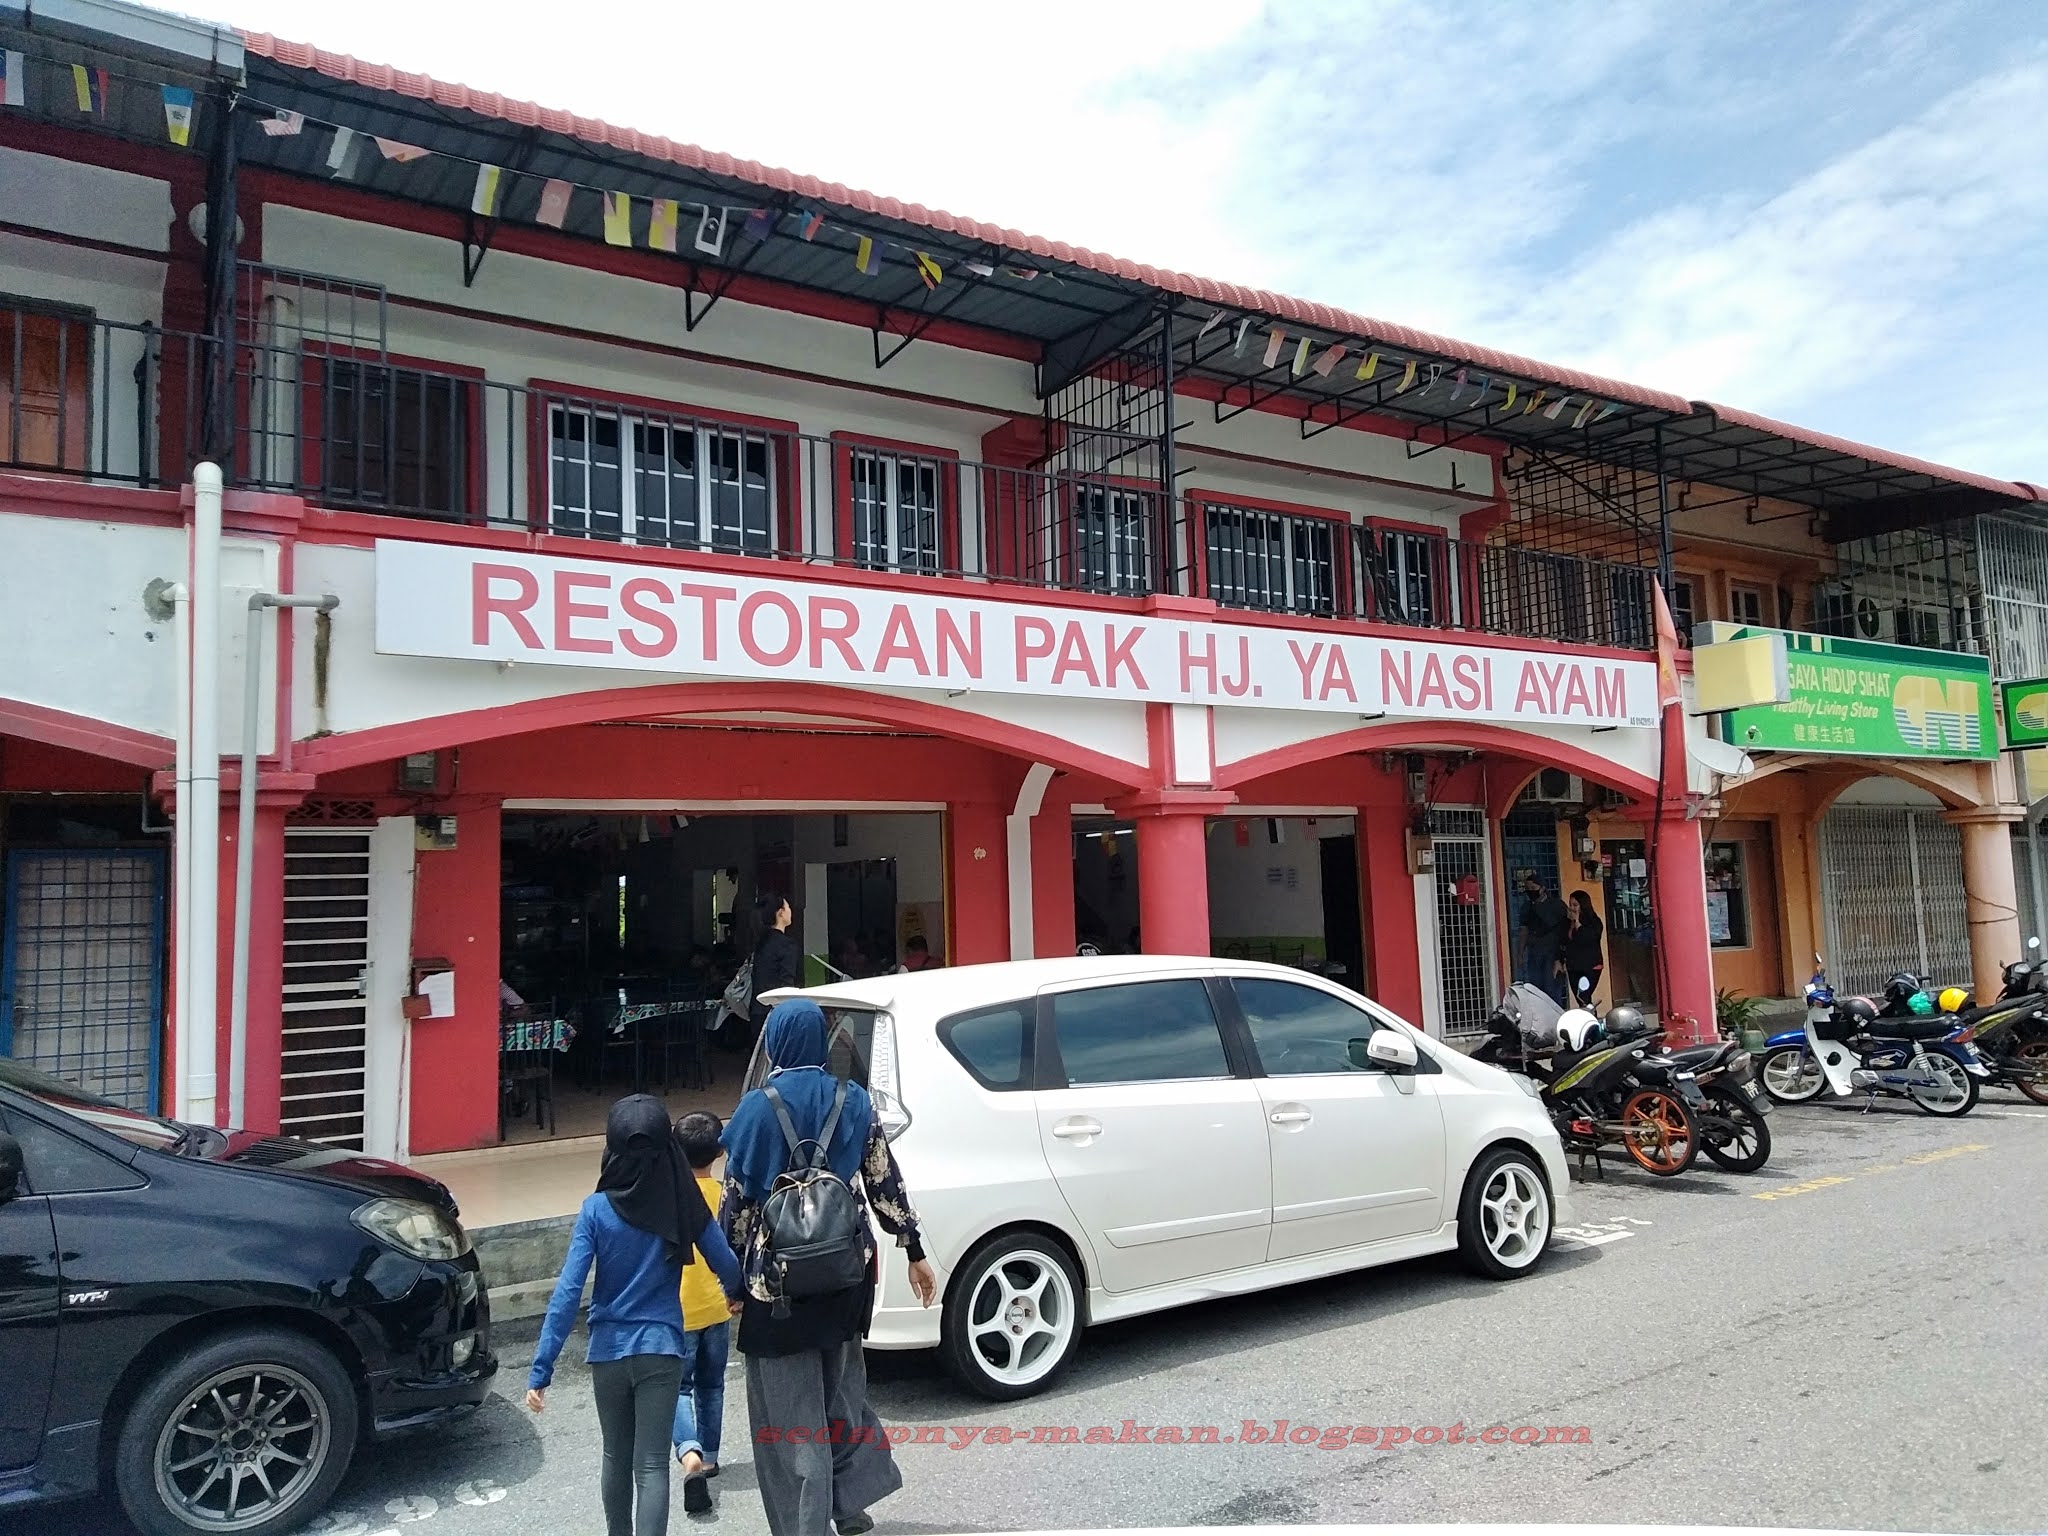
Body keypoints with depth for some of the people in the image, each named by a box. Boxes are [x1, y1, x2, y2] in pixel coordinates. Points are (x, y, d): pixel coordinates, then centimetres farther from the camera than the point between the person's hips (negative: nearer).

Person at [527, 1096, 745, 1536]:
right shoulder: (684, 1204, -9)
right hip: (660, 1349, -1)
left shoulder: (597, 1209, -11)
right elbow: (727, 1265, 0)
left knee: (616, 1458, 22)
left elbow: (567, 1293, -14)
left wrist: (541, 1369, -10)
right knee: (651, 1466, 2)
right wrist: (736, 1295, 23)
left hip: (608, 1352, 1)